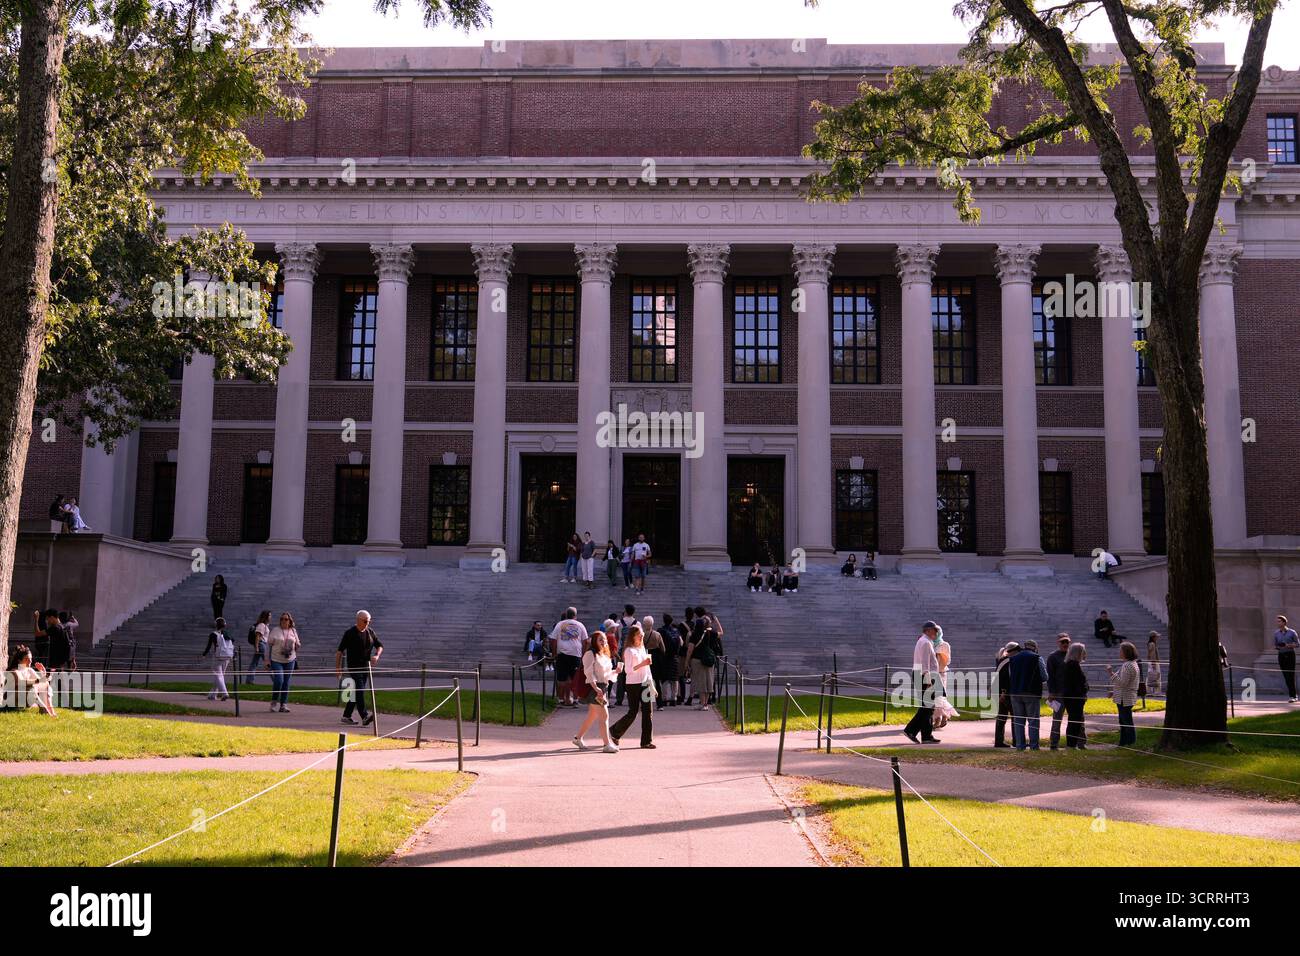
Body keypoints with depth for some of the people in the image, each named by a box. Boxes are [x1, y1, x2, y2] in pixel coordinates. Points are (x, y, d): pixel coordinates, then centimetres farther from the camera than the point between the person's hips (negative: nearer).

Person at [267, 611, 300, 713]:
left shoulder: (293, 631, 9)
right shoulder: (275, 630, 0)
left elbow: (297, 645, 18)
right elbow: (268, 645, 0)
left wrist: (298, 644, -7)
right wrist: (267, 660, -5)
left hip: (290, 660, 3)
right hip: (276, 660, -3)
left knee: (286, 683, 5)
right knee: (278, 681, -14)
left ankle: (283, 704, 12)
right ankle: (274, 702, 6)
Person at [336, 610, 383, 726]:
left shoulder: (370, 632, 9)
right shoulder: (350, 633, -7)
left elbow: (380, 645, 18)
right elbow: (340, 650, -5)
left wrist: (377, 655, -3)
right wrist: (338, 667, -8)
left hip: (366, 667, 6)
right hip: (354, 667, -6)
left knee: (356, 692, 10)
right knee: (359, 690, -15)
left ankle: (346, 716, 20)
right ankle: (365, 716, -25)